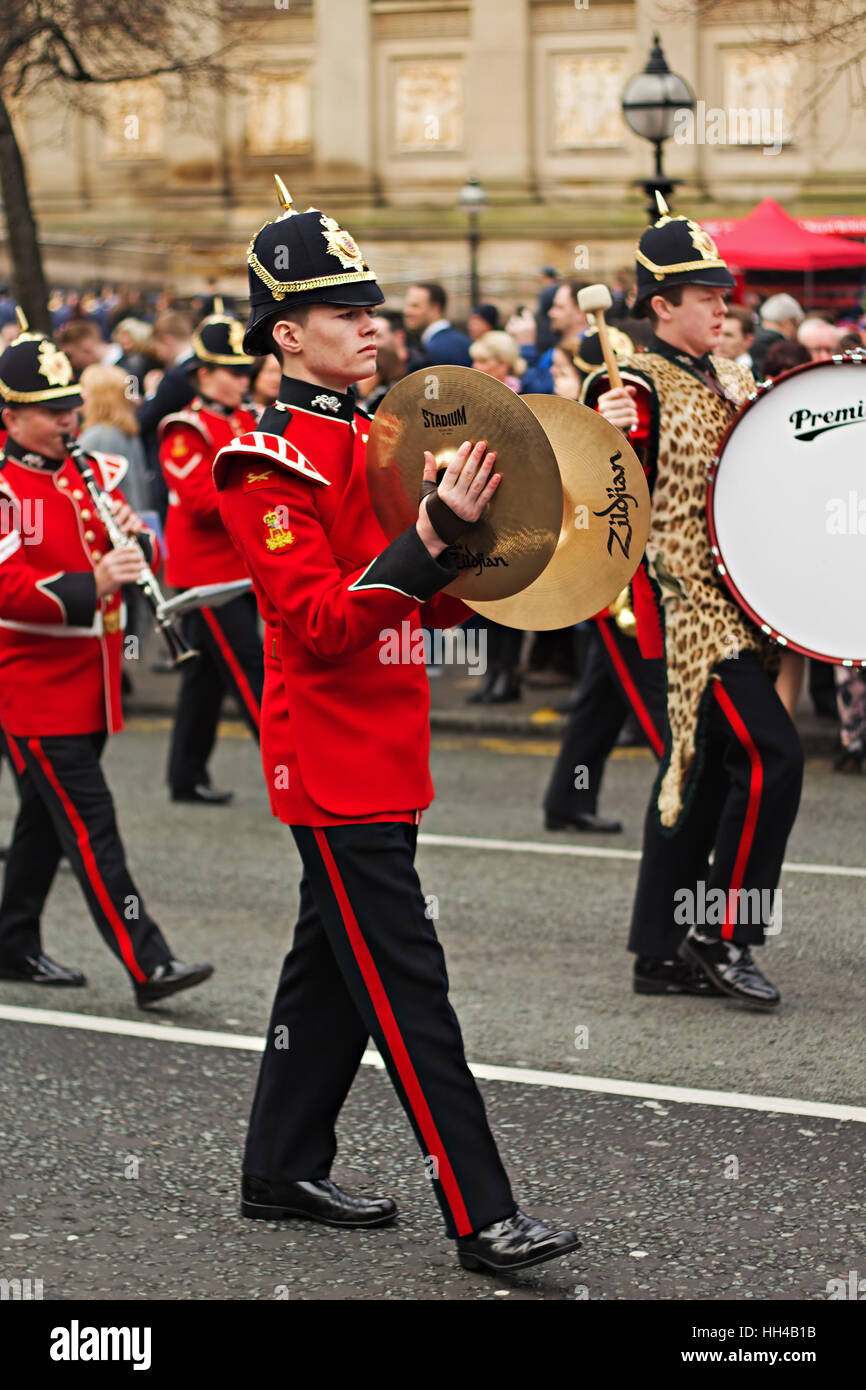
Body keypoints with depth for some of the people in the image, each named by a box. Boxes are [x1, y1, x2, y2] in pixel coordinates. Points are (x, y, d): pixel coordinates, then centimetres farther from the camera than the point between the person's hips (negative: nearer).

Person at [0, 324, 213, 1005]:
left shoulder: (92, 474, 12)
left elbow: (138, 559, 14)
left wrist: (136, 541, -9)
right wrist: (90, 585, -31)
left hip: (90, 683, 8)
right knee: (91, 826, -10)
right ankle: (148, 965, -14)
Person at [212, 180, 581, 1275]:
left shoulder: (370, 440, 14)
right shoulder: (268, 463, -14)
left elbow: (416, 606, 19)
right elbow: (319, 624, -22)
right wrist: (430, 537, -28)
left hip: (383, 757, 9)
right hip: (333, 765, -9)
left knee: (330, 968, 16)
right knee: (405, 988, -9)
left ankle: (281, 1174, 28)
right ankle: (480, 1219, -8)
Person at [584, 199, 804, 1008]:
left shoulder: (733, 381, 14)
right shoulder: (642, 387, -12)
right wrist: (605, 433, -41)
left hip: (737, 606, 9)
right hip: (689, 607, -9)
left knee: (703, 771, 11)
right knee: (772, 756, -16)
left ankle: (662, 951, 18)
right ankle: (721, 937, -7)